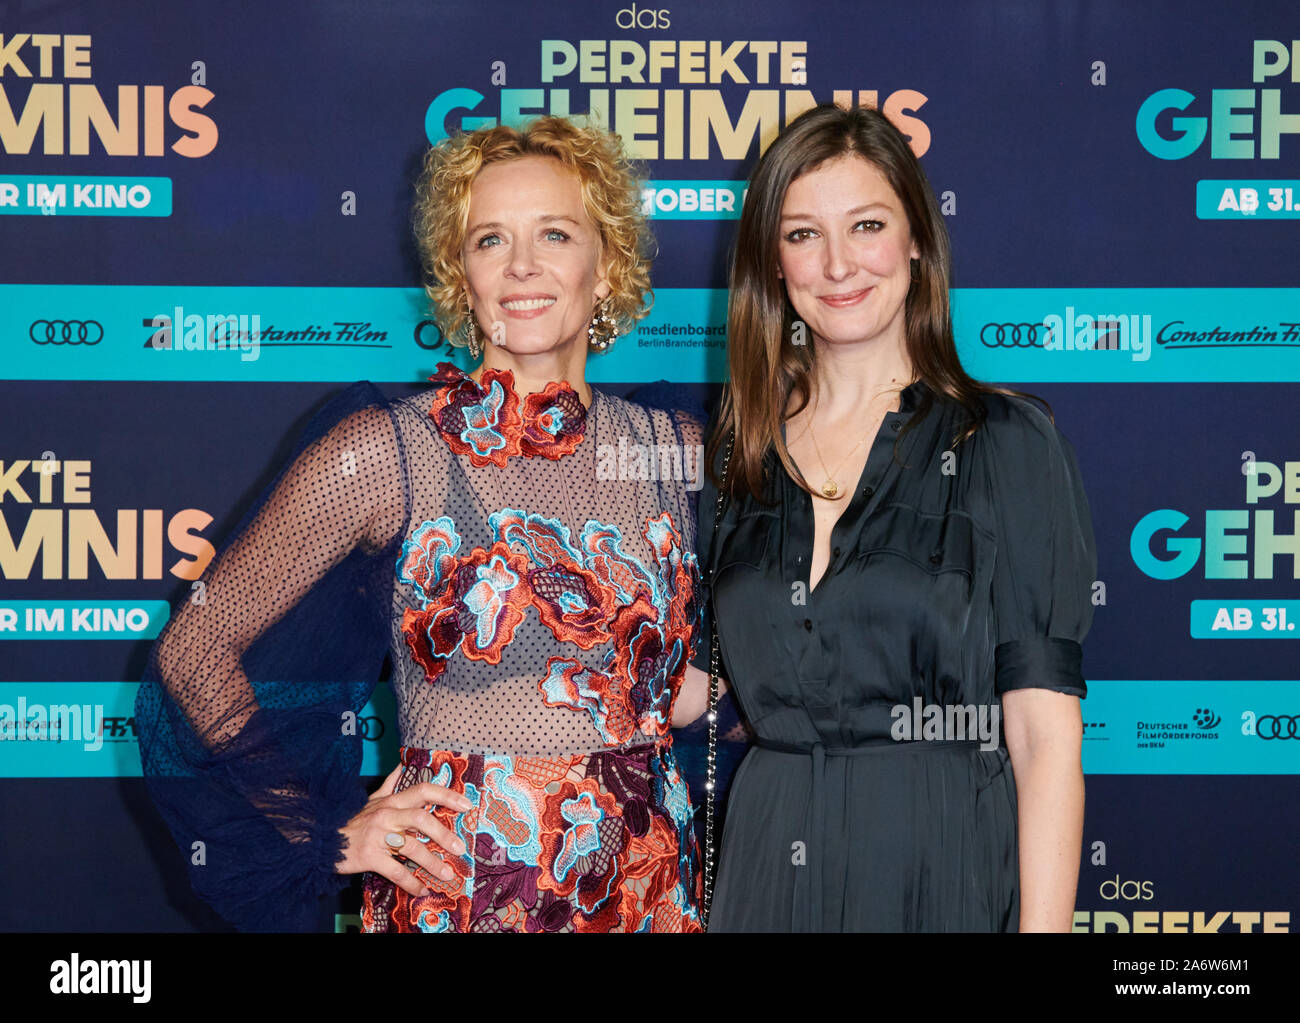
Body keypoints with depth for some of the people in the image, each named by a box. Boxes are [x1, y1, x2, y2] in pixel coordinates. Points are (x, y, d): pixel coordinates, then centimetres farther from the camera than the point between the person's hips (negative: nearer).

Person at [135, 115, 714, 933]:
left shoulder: (679, 455, 2)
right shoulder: (384, 451, -8)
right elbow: (193, 652, -3)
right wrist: (328, 833, -3)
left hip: (650, 889, 3)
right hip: (452, 890, -3)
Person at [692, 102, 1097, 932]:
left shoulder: (1007, 442, -4)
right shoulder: (735, 453, 8)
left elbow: (1045, 737, -10)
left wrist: (1044, 925, -17)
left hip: (945, 870, -3)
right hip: (765, 866, 4)